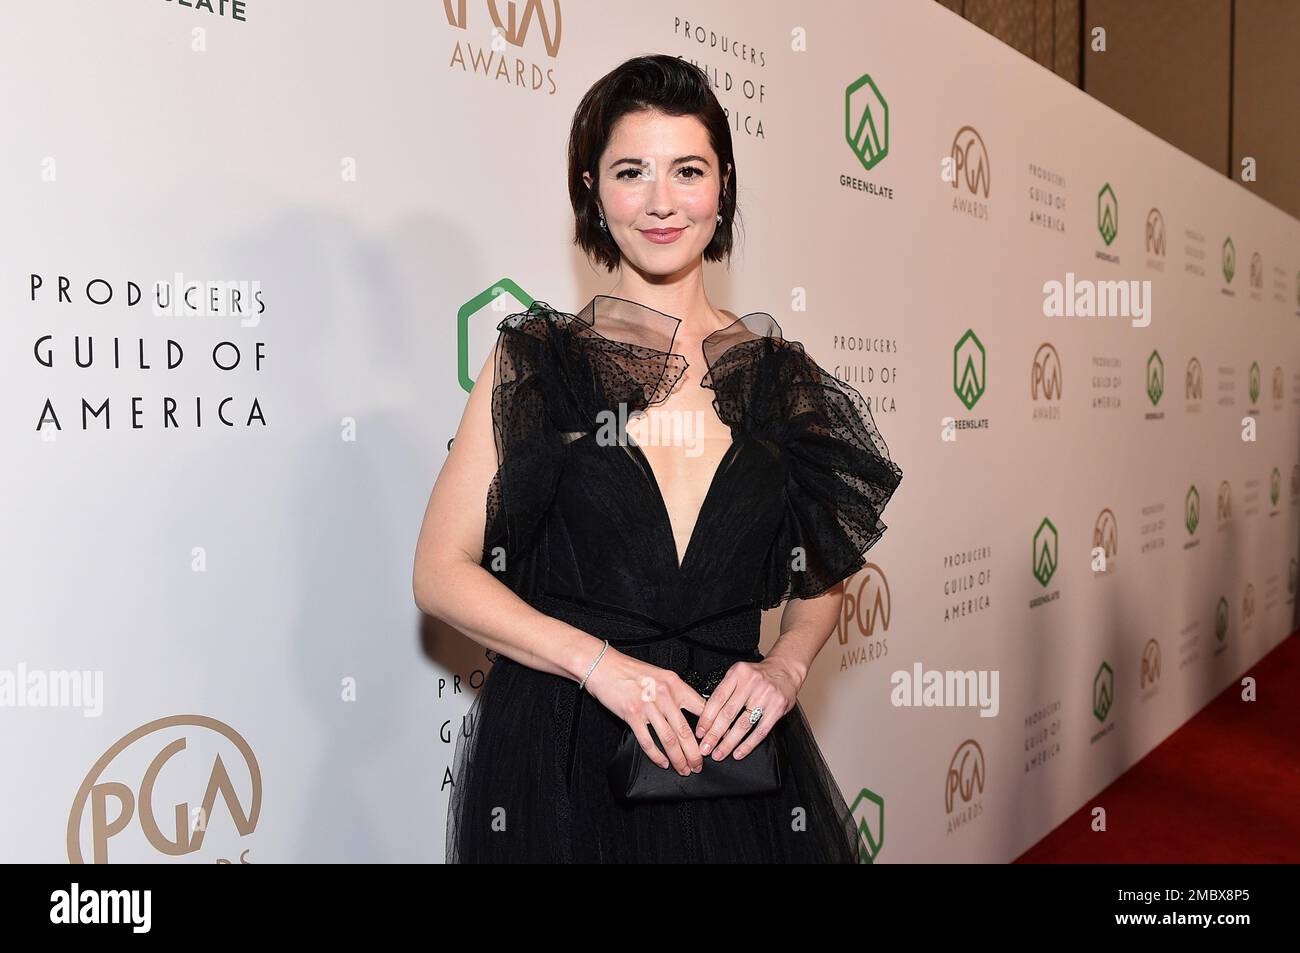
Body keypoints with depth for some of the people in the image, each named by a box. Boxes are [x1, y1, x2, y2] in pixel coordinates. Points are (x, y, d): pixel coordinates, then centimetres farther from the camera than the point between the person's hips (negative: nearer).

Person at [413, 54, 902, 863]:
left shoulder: (780, 376, 3)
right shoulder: (536, 361, -3)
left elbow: (822, 579, 13)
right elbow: (442, 571, -6)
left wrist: (787, 666, -7)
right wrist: (599, 662, -17)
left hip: (736, 757, 2)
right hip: (561, 757, -2)